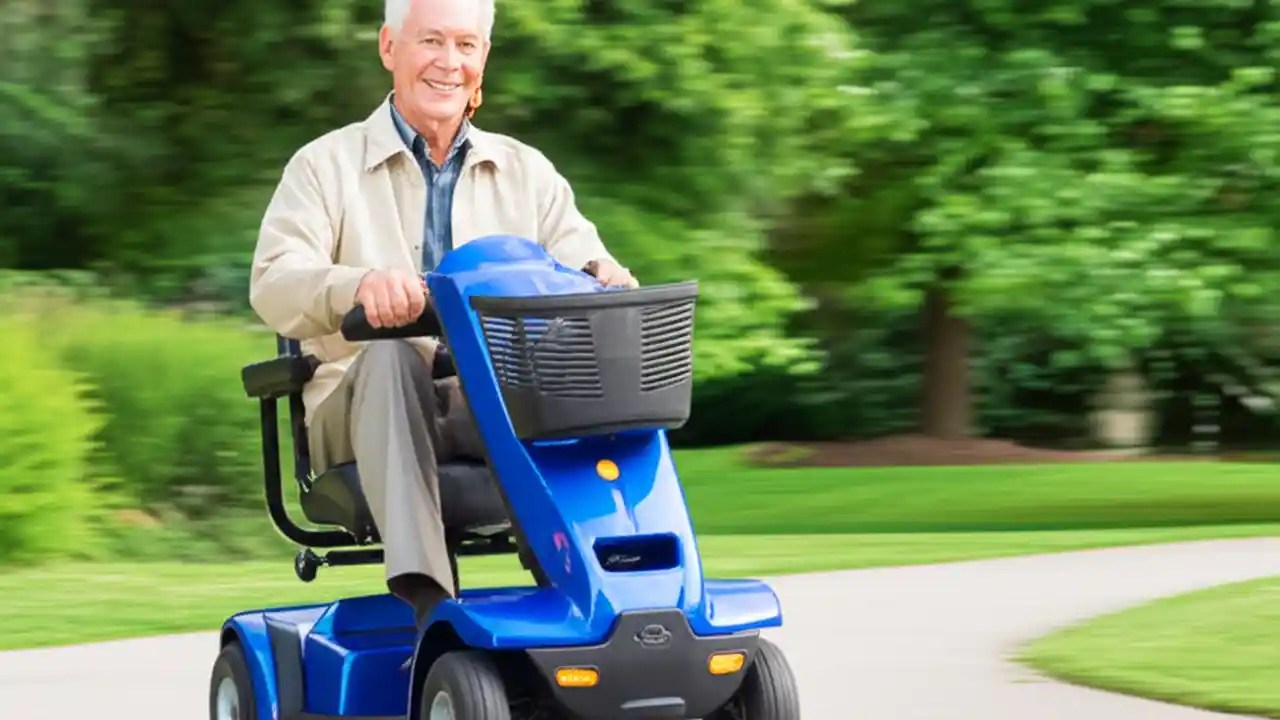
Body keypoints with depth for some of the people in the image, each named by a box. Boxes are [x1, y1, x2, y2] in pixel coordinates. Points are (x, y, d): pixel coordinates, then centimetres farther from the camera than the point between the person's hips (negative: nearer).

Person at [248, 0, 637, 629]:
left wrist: (605, 277, -23)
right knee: (389, 360, -37)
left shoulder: (527, 172, 19)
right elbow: (273, 284, -8)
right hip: (364, 411, -2)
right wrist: (359, 286, -31)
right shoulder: (327, 166, 9)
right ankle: (426, 597, -48)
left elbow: (578, 259, 5)